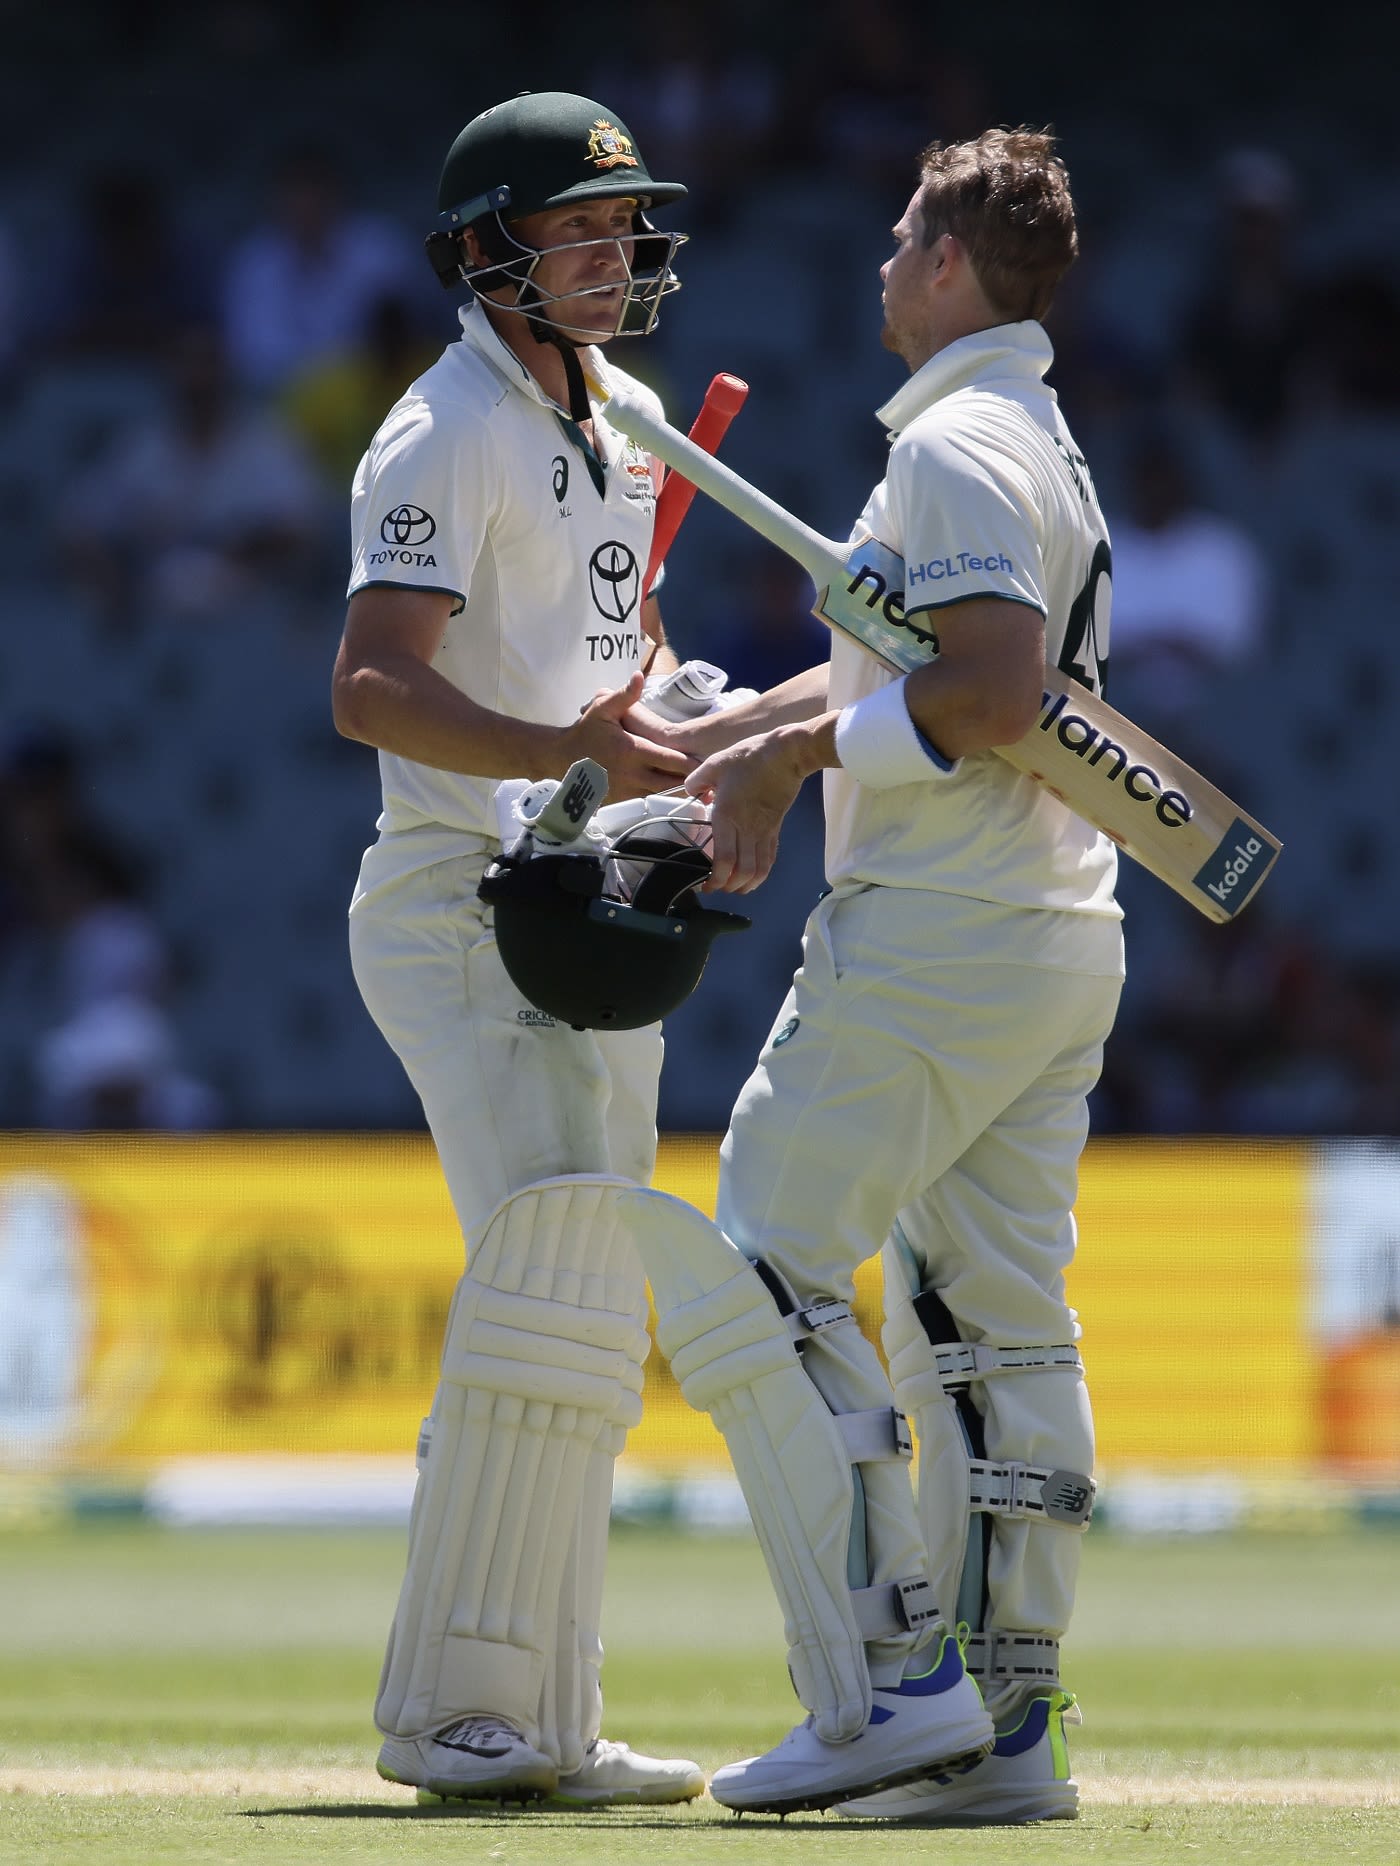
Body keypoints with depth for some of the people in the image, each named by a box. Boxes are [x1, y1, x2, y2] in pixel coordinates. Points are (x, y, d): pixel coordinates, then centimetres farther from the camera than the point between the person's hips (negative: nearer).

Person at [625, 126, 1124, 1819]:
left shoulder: (955, 447, -13)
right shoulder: (1044, 444, 20)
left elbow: (995, 691, -25)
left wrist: (806, 739, -13)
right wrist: (678, 745, 21)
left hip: (935, 946, -10)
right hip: (1064, 953, 10)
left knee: (751, 1283, -6)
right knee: (990, 1328, 10)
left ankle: (887, 1679, -13)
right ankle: (1010, 1725, 8)